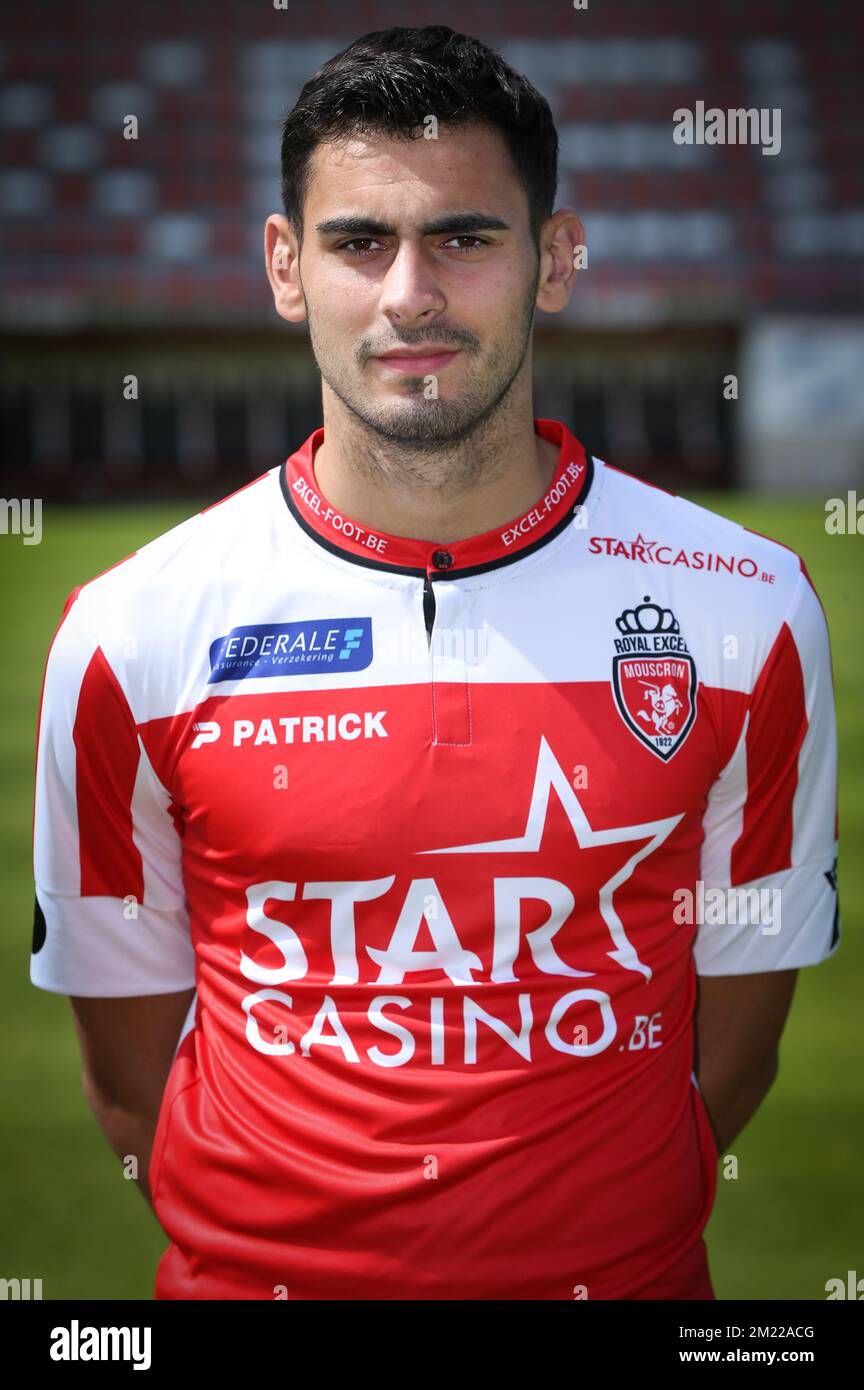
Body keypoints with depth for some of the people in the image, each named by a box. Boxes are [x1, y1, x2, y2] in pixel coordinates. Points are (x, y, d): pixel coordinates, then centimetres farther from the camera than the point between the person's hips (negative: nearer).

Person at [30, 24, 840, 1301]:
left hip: (621, 1269, 1)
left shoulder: (748, 611, -9)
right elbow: (129, 1075, -1)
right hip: (251, 1267, 0)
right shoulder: (133, 633, -10)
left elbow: (733, 1043, 0)